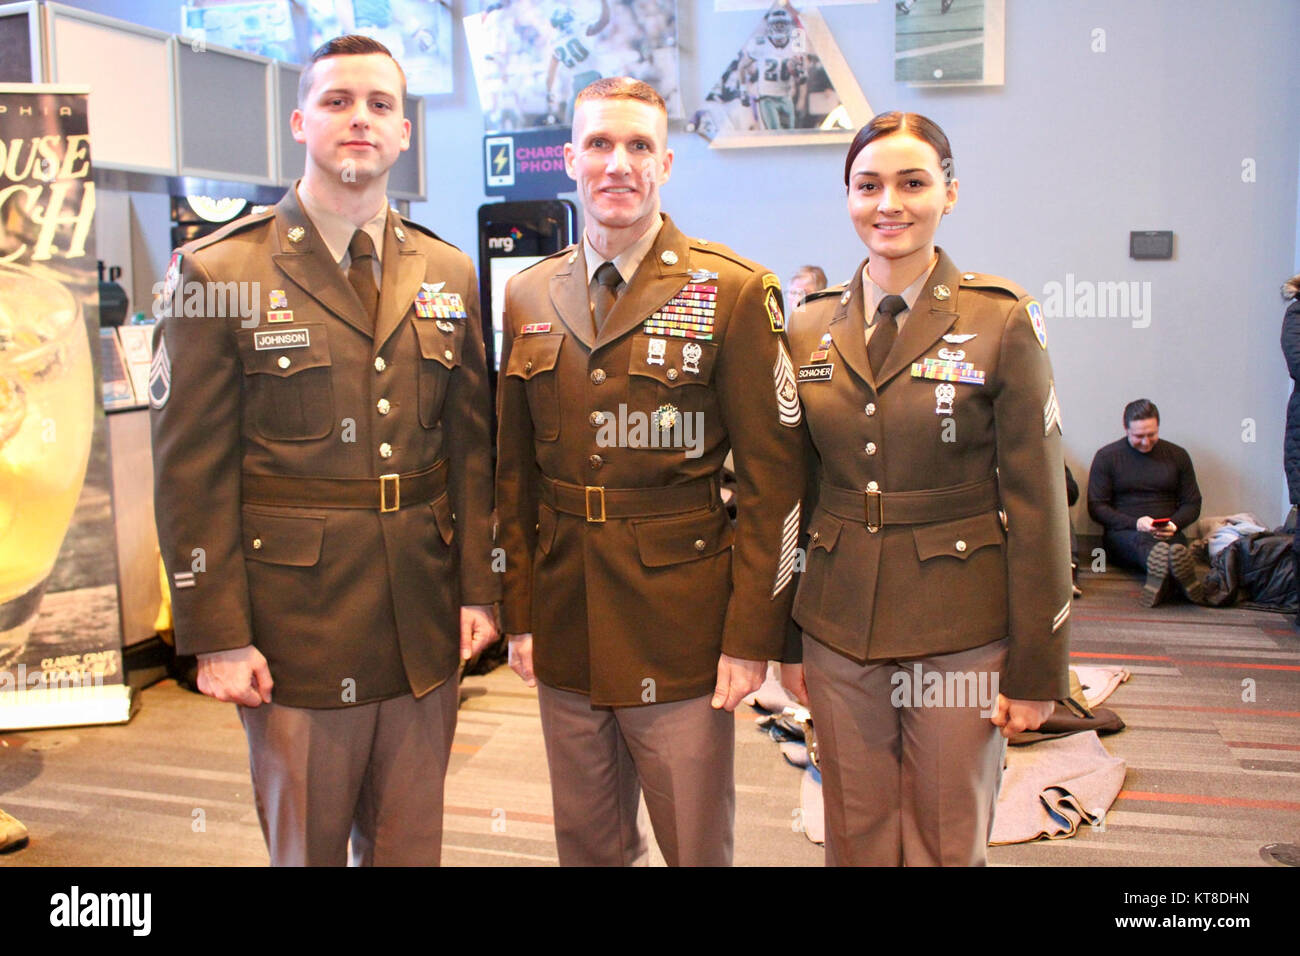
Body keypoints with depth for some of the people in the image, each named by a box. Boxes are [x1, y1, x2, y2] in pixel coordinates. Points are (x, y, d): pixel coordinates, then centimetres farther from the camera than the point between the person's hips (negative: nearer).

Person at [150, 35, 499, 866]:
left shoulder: (450, 276, 8)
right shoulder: (218, 273, -5)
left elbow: (473, 446, 9)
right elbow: (191, 471, -6)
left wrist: (478, 586, 5)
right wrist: (218, 634, -9)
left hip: (425, 630, 4)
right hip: (296, 631, -3)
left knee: (410, 845, 16)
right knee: (306, 847, 12)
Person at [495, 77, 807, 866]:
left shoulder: (735, 293, -6)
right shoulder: (529, 298, 8)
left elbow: (773, 475, -8)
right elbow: (515, 469, 11)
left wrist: (752, 634, -11)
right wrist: (518, 611, 7)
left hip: (680, 625, -4)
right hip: (564, 625, 4)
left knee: (698, 844, 9)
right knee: (587, 844, 17)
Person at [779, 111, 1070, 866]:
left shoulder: (1003, 322, -7)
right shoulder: (812, 329, 4)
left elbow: (1038, 501, -6)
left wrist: (1037, 669, -6)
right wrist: (785, 637, 8)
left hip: (962, 633, -3)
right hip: (838, 626, 3)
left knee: (949, 844, 12)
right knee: (856, 839, 15)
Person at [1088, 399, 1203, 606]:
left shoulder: (1177, 456, 16)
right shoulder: (1106, 456, 8)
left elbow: (1192, 503, 18)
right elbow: (1096, 506, 2)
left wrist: (1174, 524, -6)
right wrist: (1135, 524, -13)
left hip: (1168, 535, 3)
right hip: (1122, 534, -2)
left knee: (1176, 545, -36)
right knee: (1140, 540, -40)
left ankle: (1160, 574, -71)